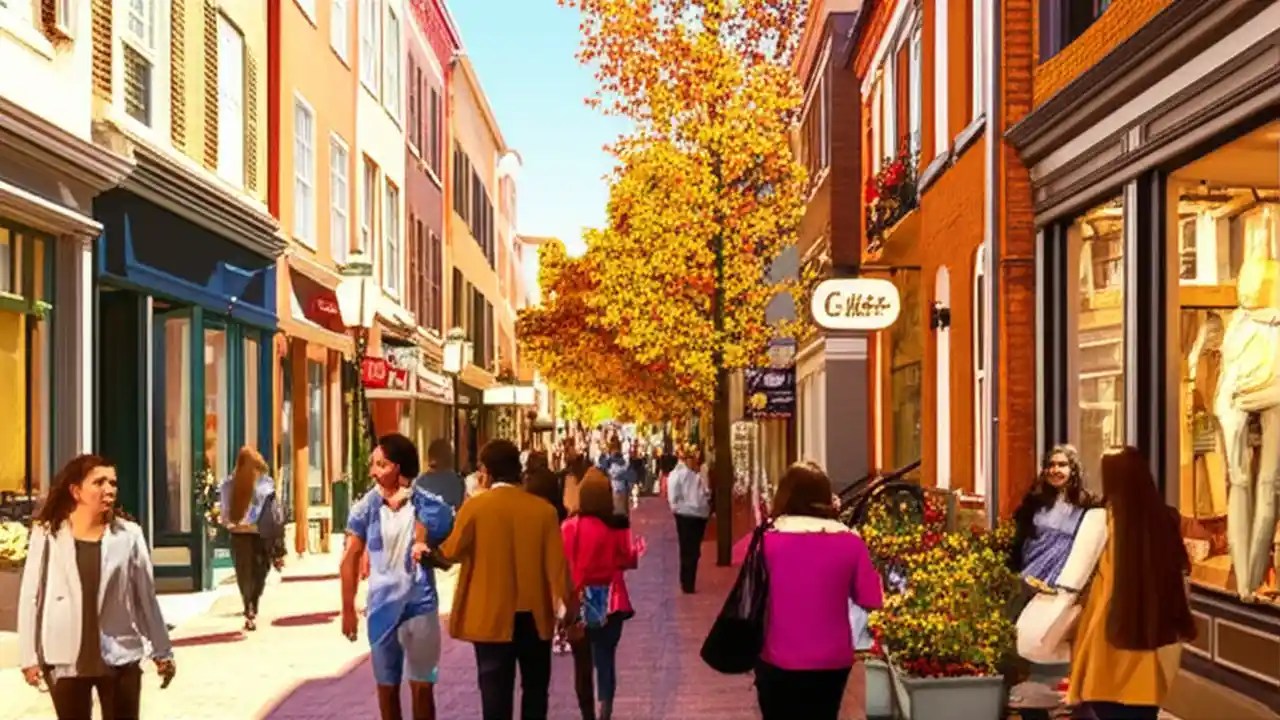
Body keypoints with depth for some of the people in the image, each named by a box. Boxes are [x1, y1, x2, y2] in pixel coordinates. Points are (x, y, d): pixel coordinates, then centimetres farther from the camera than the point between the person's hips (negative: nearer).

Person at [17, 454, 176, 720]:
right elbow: (31, 597, 0)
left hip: (120, 657, 0)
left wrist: (162, 651, 6)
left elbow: (146, 596, 2)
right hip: (65, 660, 0)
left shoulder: (128, 534, -4)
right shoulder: (47, 534, -5)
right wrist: (29, 656, -1)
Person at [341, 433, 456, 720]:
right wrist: (348, 608, 3)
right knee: (386, 686, 12)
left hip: (420, 605, -1)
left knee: (422, 686, 6)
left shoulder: (428, 506, -10)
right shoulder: (367, 506, -5)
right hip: (381, 608, 2)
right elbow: (351, 557, 2)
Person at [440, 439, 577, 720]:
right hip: (534, 616, 2)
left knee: (496, 691, 3)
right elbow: (557, 564, -4)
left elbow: (453, 551, -2)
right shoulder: (543, 509, -3)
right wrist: (570, 607, 2)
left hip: (491, 616, -2)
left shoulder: (475, 506, -9)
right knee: (535, 687, 16)